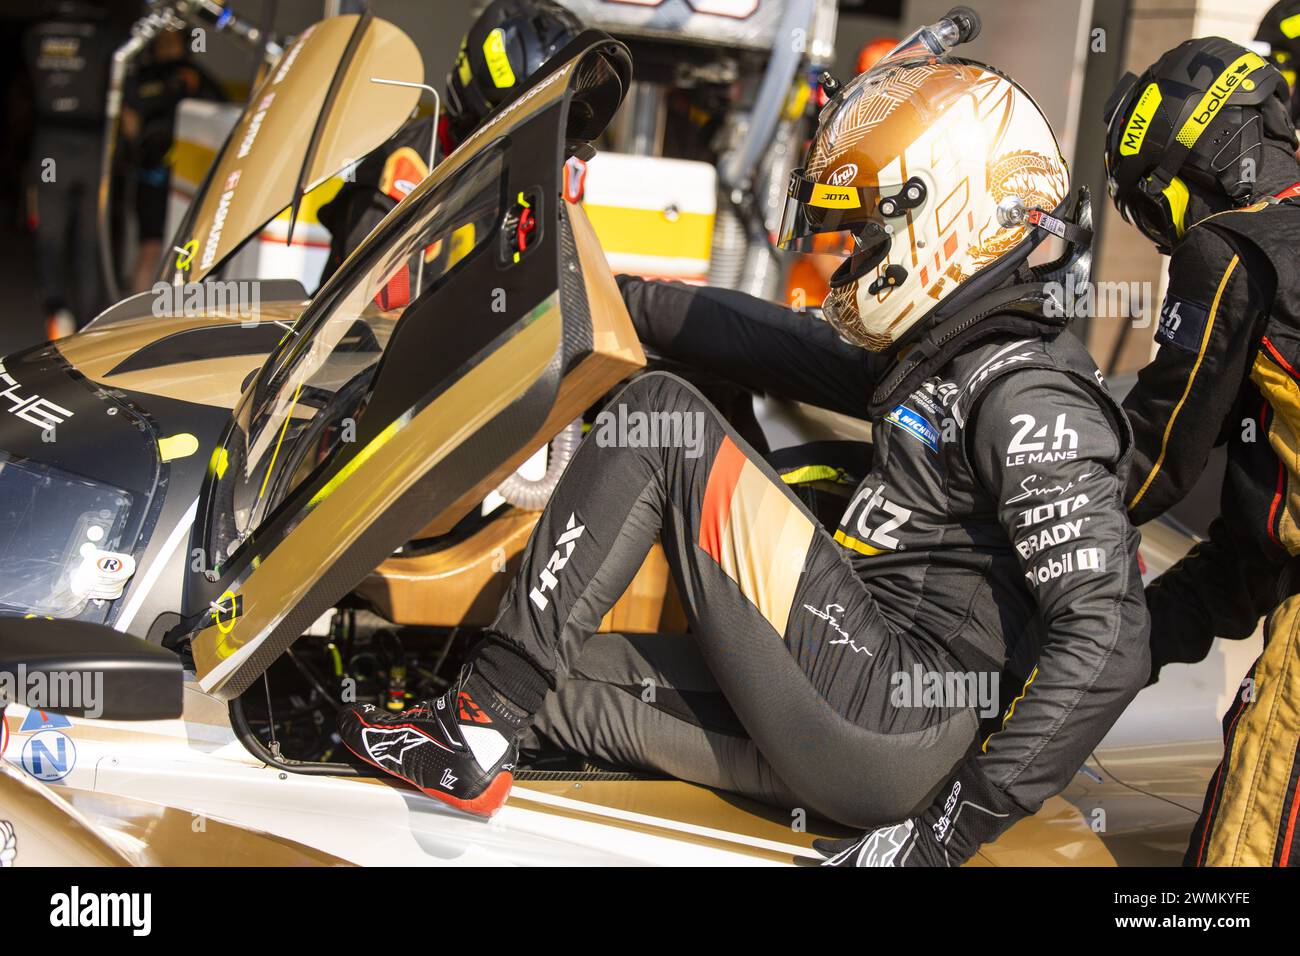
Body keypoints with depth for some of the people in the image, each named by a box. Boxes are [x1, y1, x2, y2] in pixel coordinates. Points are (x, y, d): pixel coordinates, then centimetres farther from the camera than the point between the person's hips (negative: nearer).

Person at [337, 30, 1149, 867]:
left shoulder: (1030, 398, -14)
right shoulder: (940, 356, 15)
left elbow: (1109, 640, -21)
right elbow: (778, 344, 24)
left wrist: (964, 818, -23)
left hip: (895, 727, -10)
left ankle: (474, 734, -8)